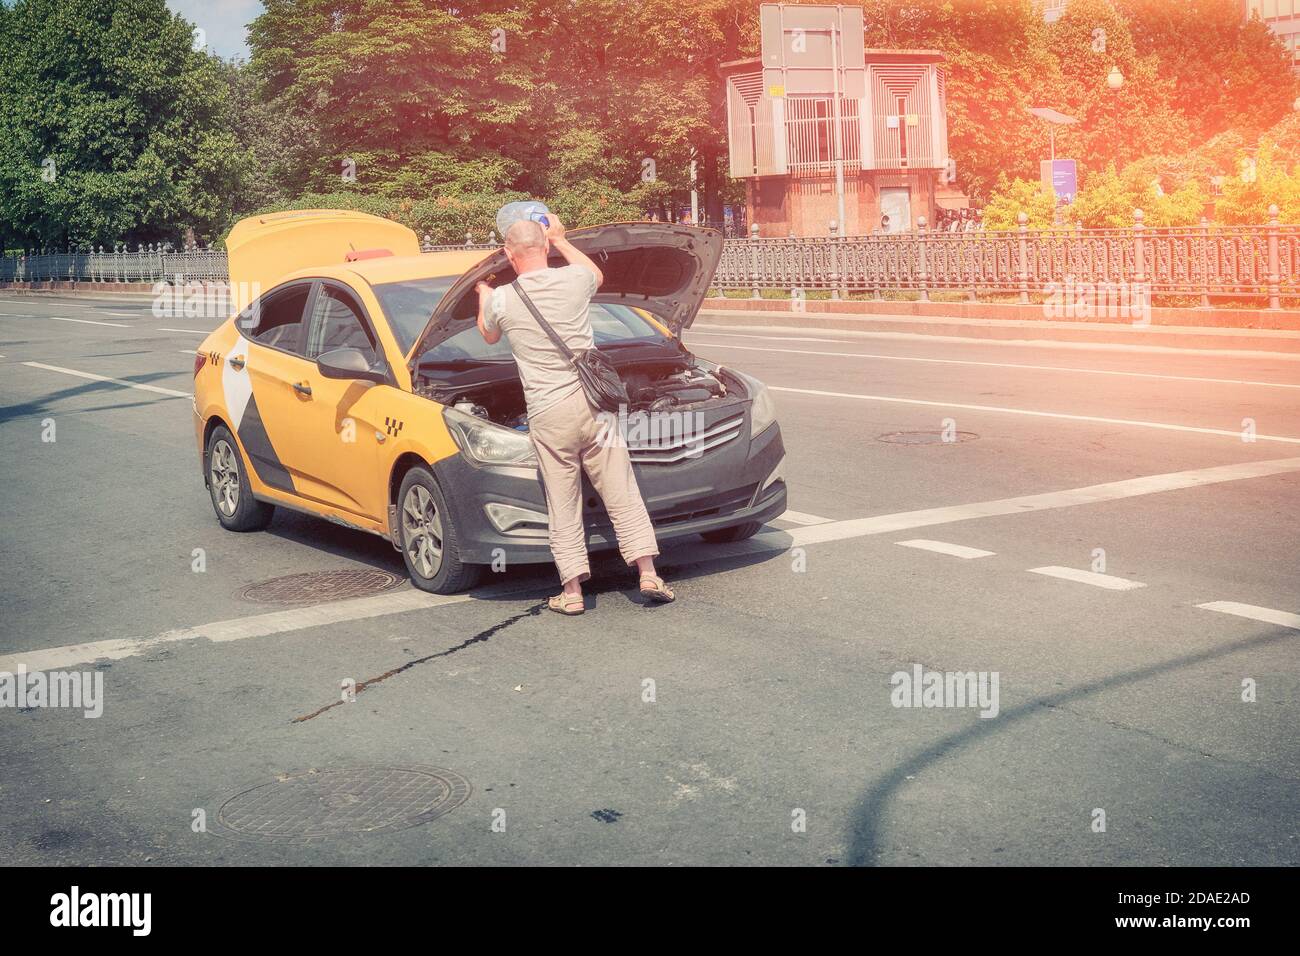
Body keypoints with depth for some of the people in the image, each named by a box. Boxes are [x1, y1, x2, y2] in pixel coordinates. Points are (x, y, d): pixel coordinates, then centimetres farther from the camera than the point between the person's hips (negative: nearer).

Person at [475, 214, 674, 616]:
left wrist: (483, 296, 42)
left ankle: (572, 591, 9)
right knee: (621, 492, 8)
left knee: (563, 505, 7)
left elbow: (489, 336, 23)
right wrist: (561, 240, 38)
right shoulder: (575, 280, 0)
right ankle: (648, 574, 8)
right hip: (592, 402, 1)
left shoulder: (501, 301, -3)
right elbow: (597, 275, 28)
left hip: (548, 415, -1)